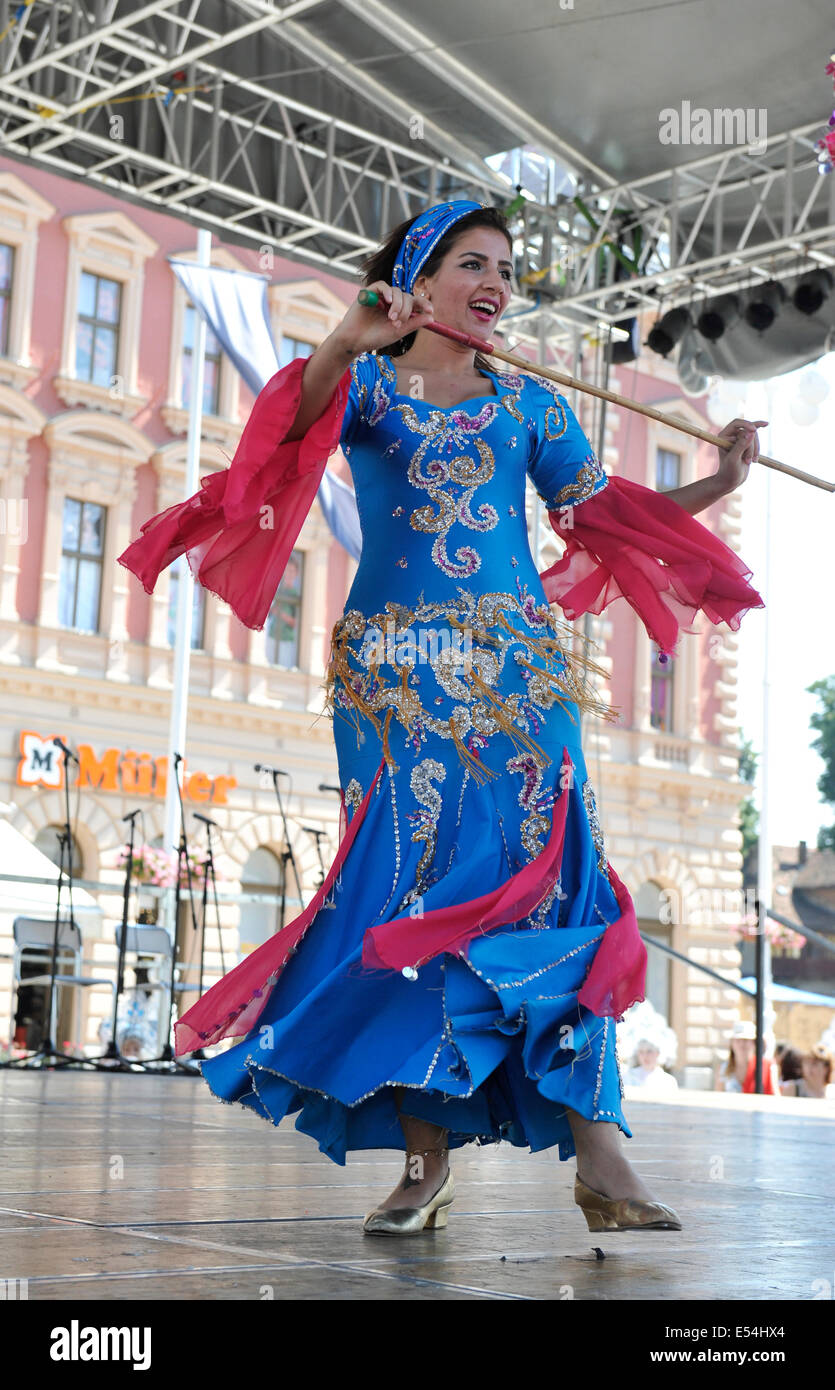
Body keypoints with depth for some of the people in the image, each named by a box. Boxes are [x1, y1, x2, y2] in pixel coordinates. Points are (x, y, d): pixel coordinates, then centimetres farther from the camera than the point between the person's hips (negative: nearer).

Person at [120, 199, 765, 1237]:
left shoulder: (528, 402, 19)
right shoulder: (367, 384, 12)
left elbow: (609, 516, 17)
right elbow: (302, 421, -11)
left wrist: (718, 483, 5)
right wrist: (348, 344, -31)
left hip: (518, 670, 2)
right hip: (398, 670, -1)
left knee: (547, 881, -10)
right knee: (414, 887, -10)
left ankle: (597, 1156, -12)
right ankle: (426, 1161, -5)